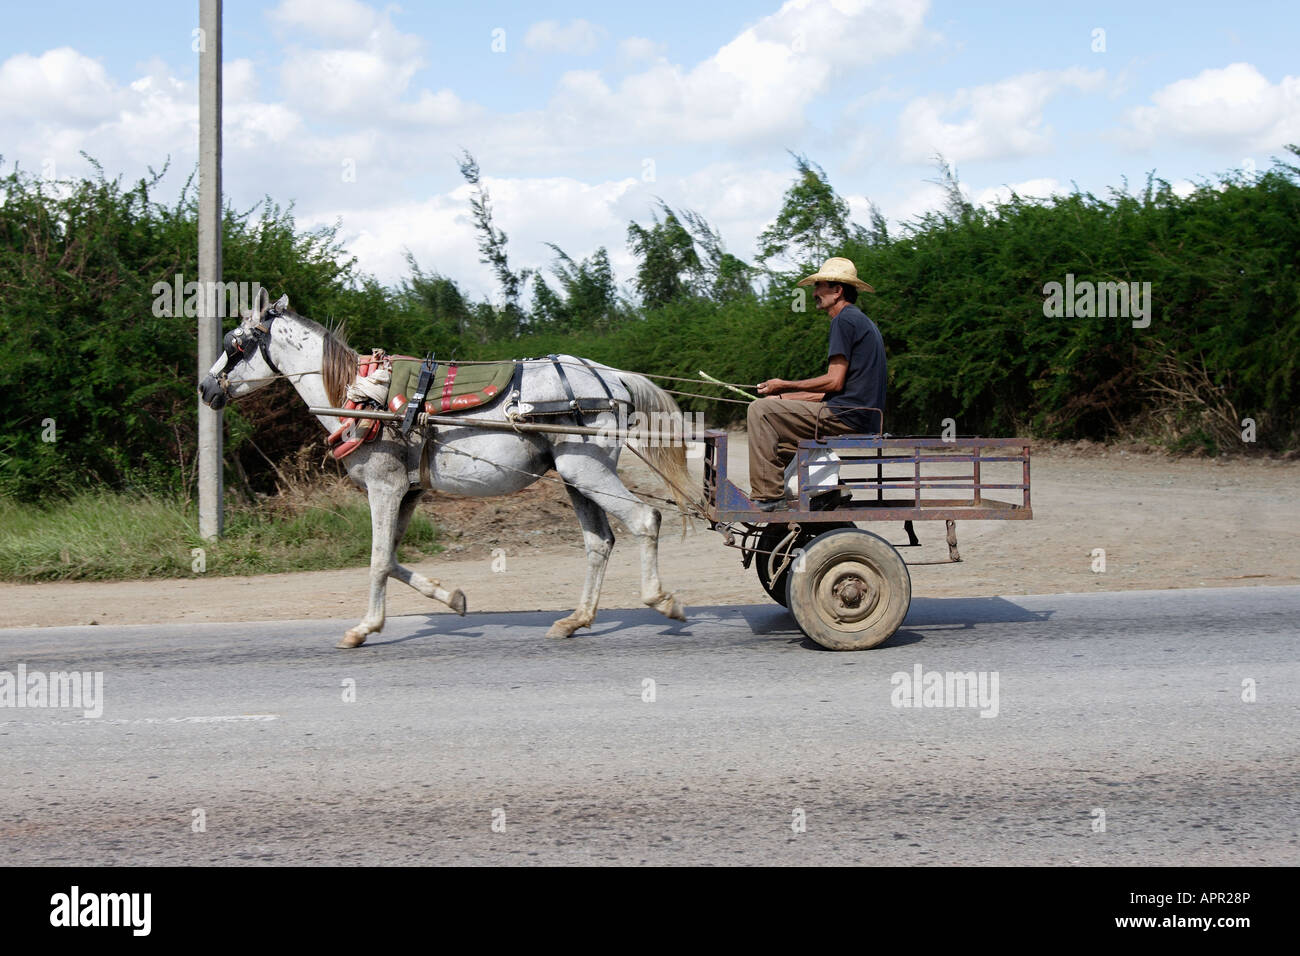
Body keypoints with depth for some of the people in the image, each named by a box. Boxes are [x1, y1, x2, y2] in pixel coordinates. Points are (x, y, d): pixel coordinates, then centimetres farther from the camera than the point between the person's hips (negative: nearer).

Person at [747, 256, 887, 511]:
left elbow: (834, 382, -17)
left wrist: (784, 386, -5)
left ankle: (768, 496, -17)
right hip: (865, 420, 11)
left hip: (846, 416, -11)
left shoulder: (844, 320, -9)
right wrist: (783, 398, 19)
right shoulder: (863, 322, 24)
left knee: (760, 410, -12)